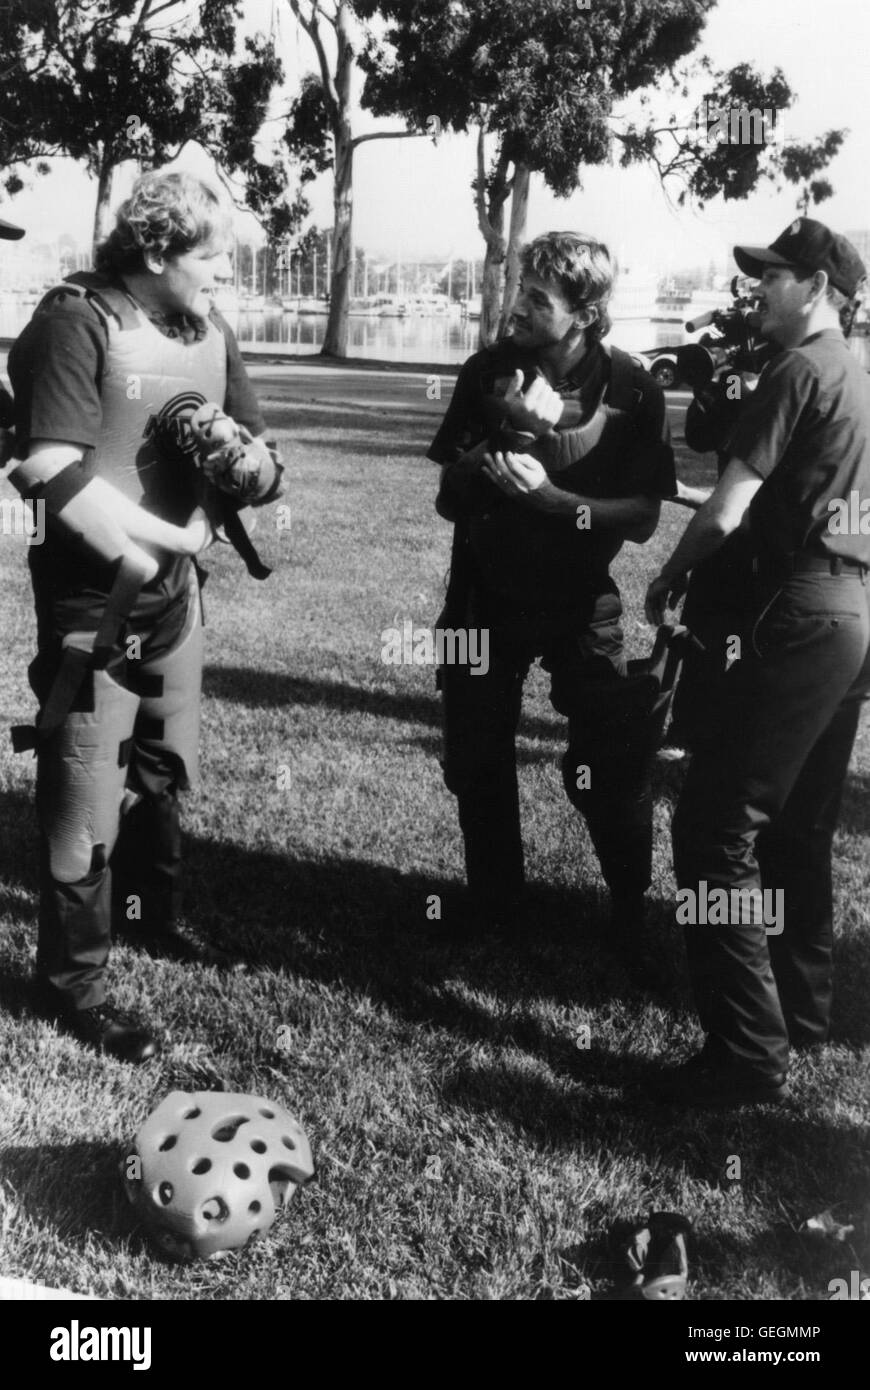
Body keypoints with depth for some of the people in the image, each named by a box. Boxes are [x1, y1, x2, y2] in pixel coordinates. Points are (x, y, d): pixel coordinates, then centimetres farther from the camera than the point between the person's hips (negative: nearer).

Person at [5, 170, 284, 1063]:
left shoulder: (210, 335, 6)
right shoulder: (76, 320, -16)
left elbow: (258, 459, 12)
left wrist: (255, 467, -13)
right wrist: (166, 541, -17)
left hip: (175, 588, 7)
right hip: (95, 594, -7)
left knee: (163, 770, 21)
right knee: (85, 790, 0)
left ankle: (151, 913, 43)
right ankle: (72, 982, 14)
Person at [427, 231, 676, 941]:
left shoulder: (632, 391, -10)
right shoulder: (489, 372, -5)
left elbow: (642, 518, -13)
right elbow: (449, 493, -3)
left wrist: (550, 495, -25)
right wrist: (514, 427, -20)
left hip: (580, 604, -2)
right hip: (487, 597, 2)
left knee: (615, 768, -6)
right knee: (477, 766, 7)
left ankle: (633, 914, 19)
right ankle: (495, 909, 27)